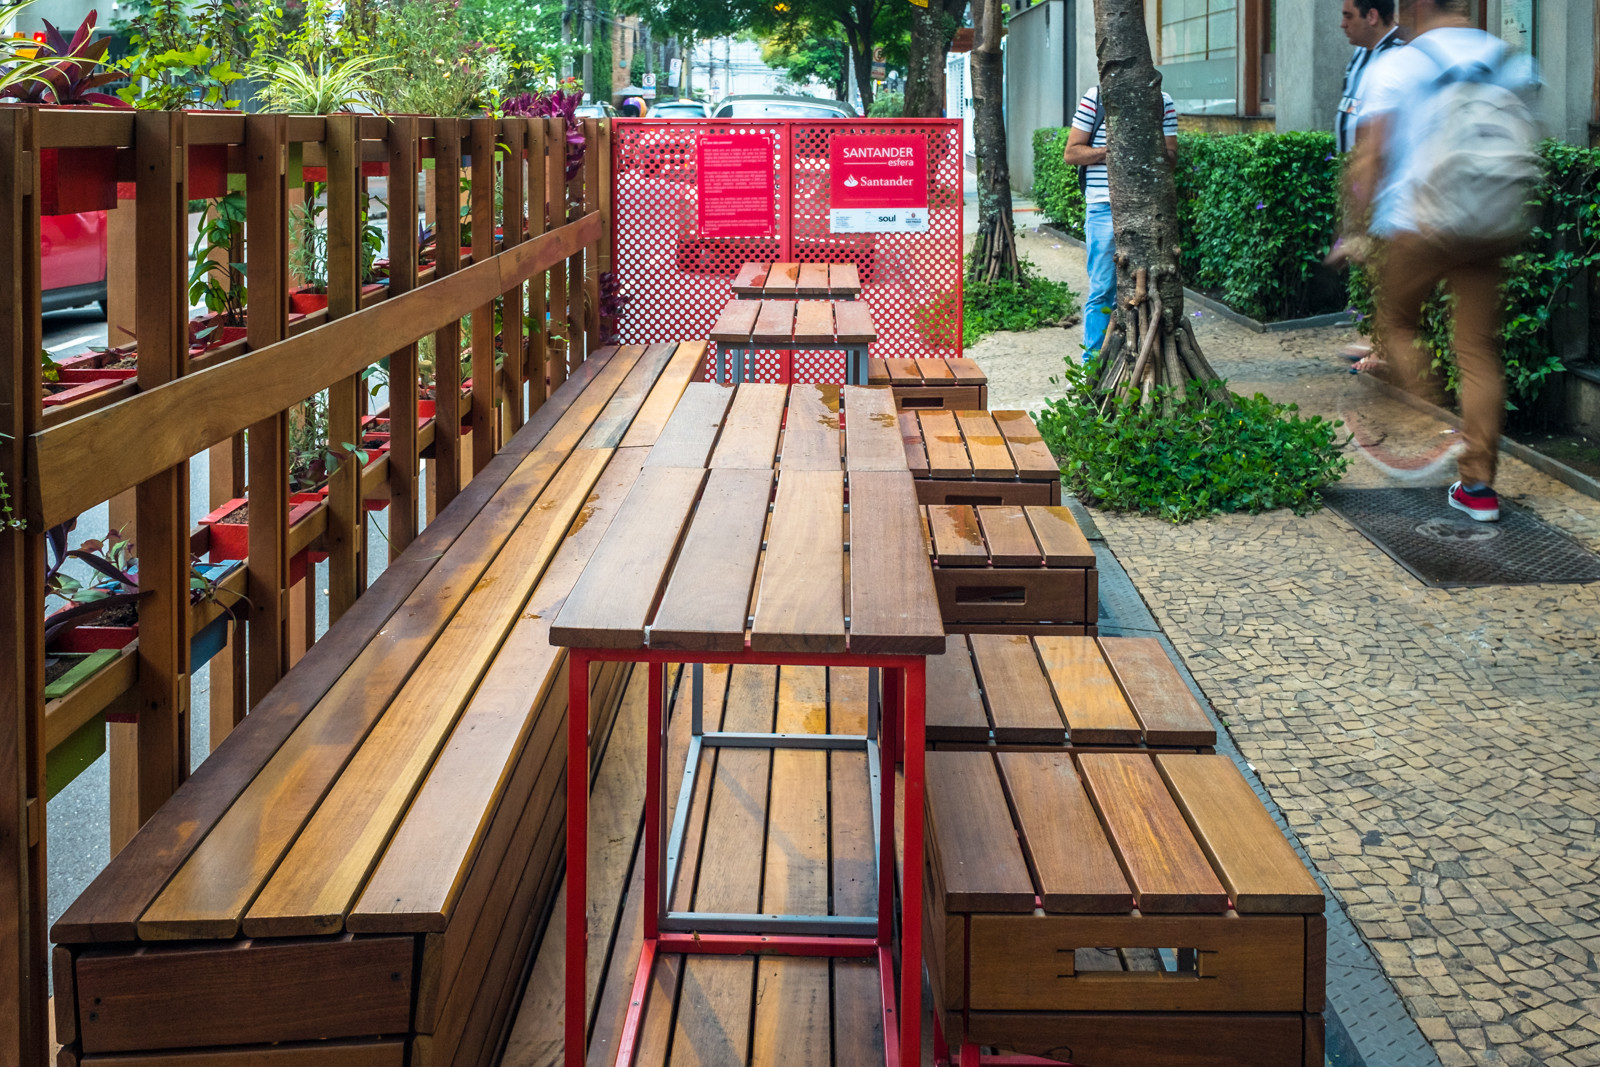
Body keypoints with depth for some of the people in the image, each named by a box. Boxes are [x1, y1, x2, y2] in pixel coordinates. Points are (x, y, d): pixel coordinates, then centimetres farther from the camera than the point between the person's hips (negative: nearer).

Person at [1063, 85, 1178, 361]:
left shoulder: (1163, 101, 11)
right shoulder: (1096, 97, 4)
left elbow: (1171, 156, 12)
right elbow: (1071, 153, 3)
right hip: (1105, 207, -2)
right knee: (1103, 289, -1)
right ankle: (1093, 362, 6)